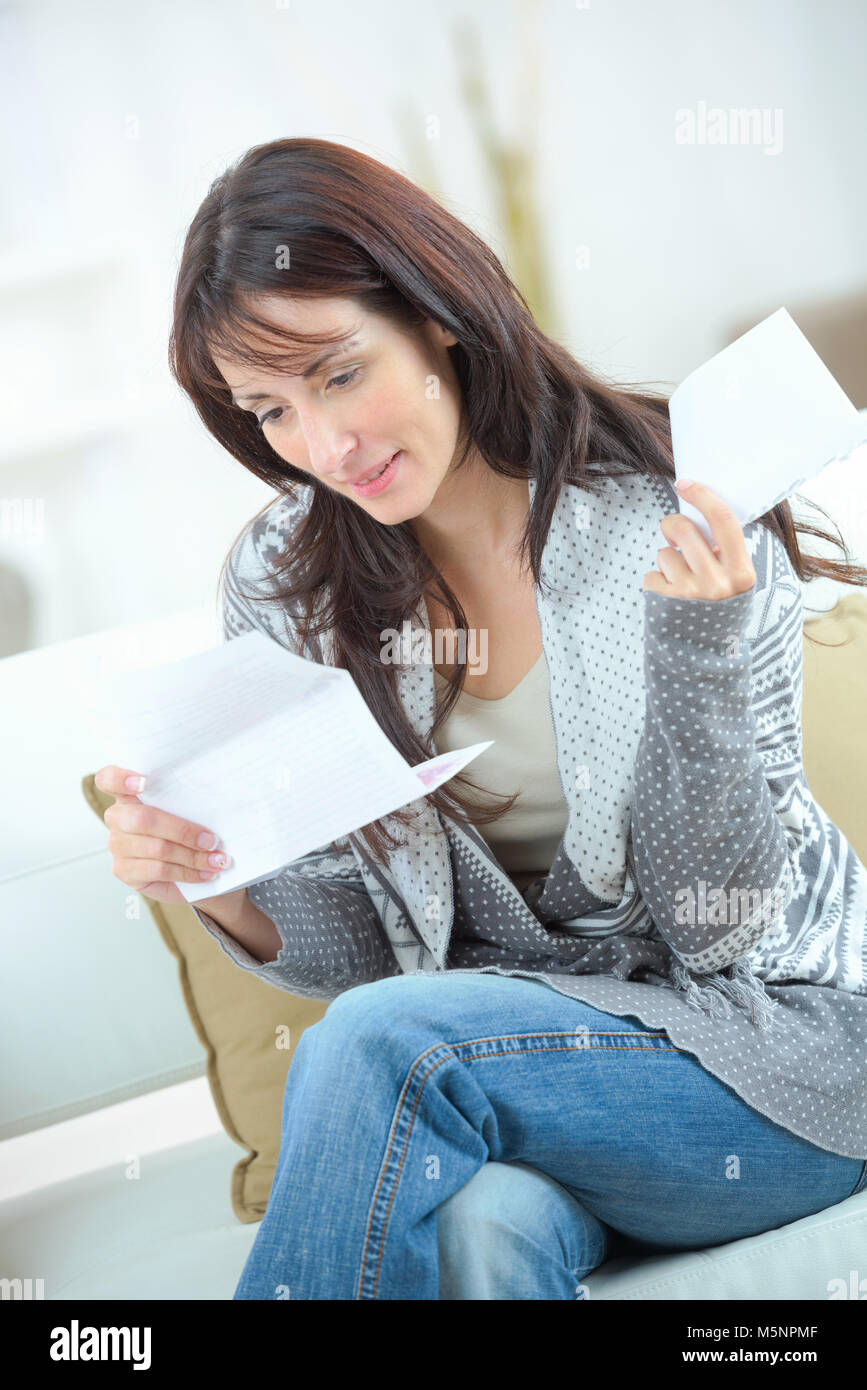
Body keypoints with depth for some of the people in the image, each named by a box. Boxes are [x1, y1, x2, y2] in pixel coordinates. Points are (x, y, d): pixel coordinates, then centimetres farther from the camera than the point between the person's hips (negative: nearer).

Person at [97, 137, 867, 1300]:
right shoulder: (277, 589, -2)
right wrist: (226, 891, -17)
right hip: (514, 1042, 2)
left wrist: (695, 653, -24)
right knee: (477, 1224, -35)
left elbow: (723, 932, -11)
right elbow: (362, 957, 3)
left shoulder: (681, 526, -13)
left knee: (383, 1048, -28)